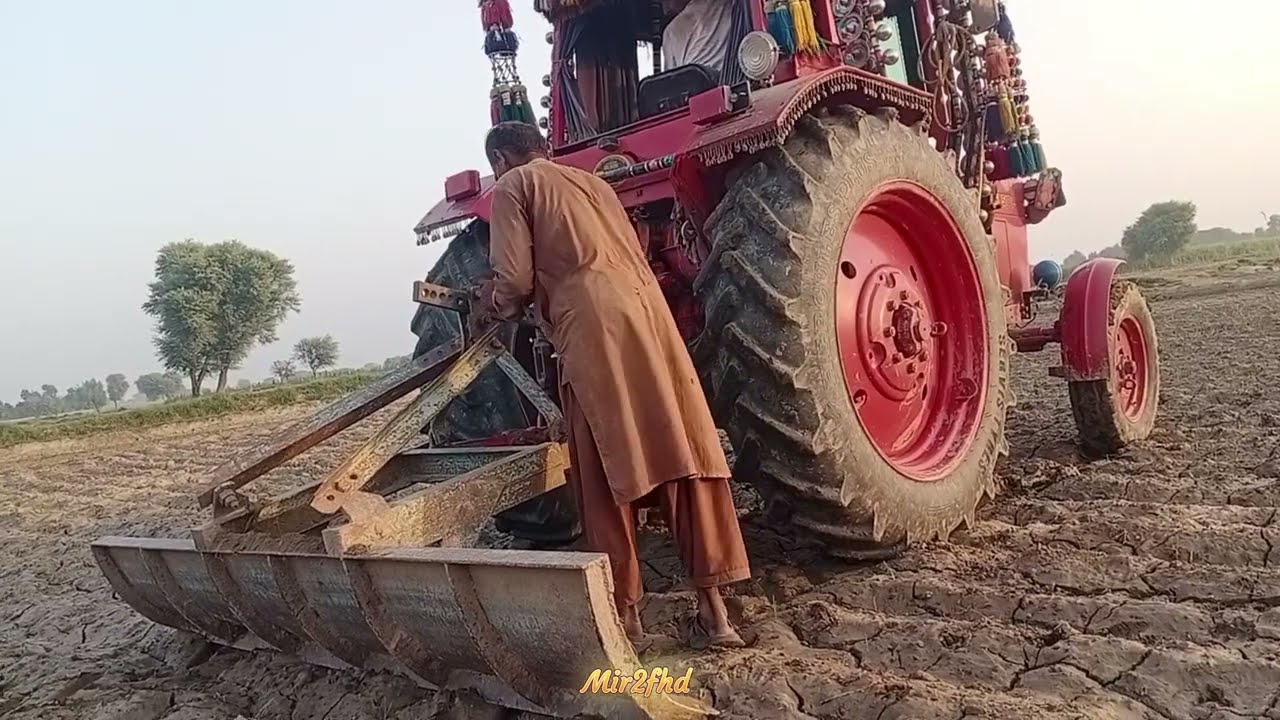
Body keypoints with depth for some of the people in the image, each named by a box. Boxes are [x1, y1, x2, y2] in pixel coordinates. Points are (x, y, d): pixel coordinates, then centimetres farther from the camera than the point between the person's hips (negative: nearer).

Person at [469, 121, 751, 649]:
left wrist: (489, 309, 22)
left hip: (593, 327, -6)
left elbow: (516, 282, 0)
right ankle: (712, 607, 7)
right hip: (648, 311, 6)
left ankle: (624, 609, 11)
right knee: (683, 454, 3)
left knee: (608, 471, 2)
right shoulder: (591, 182, 32)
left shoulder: (512, 186, 11)